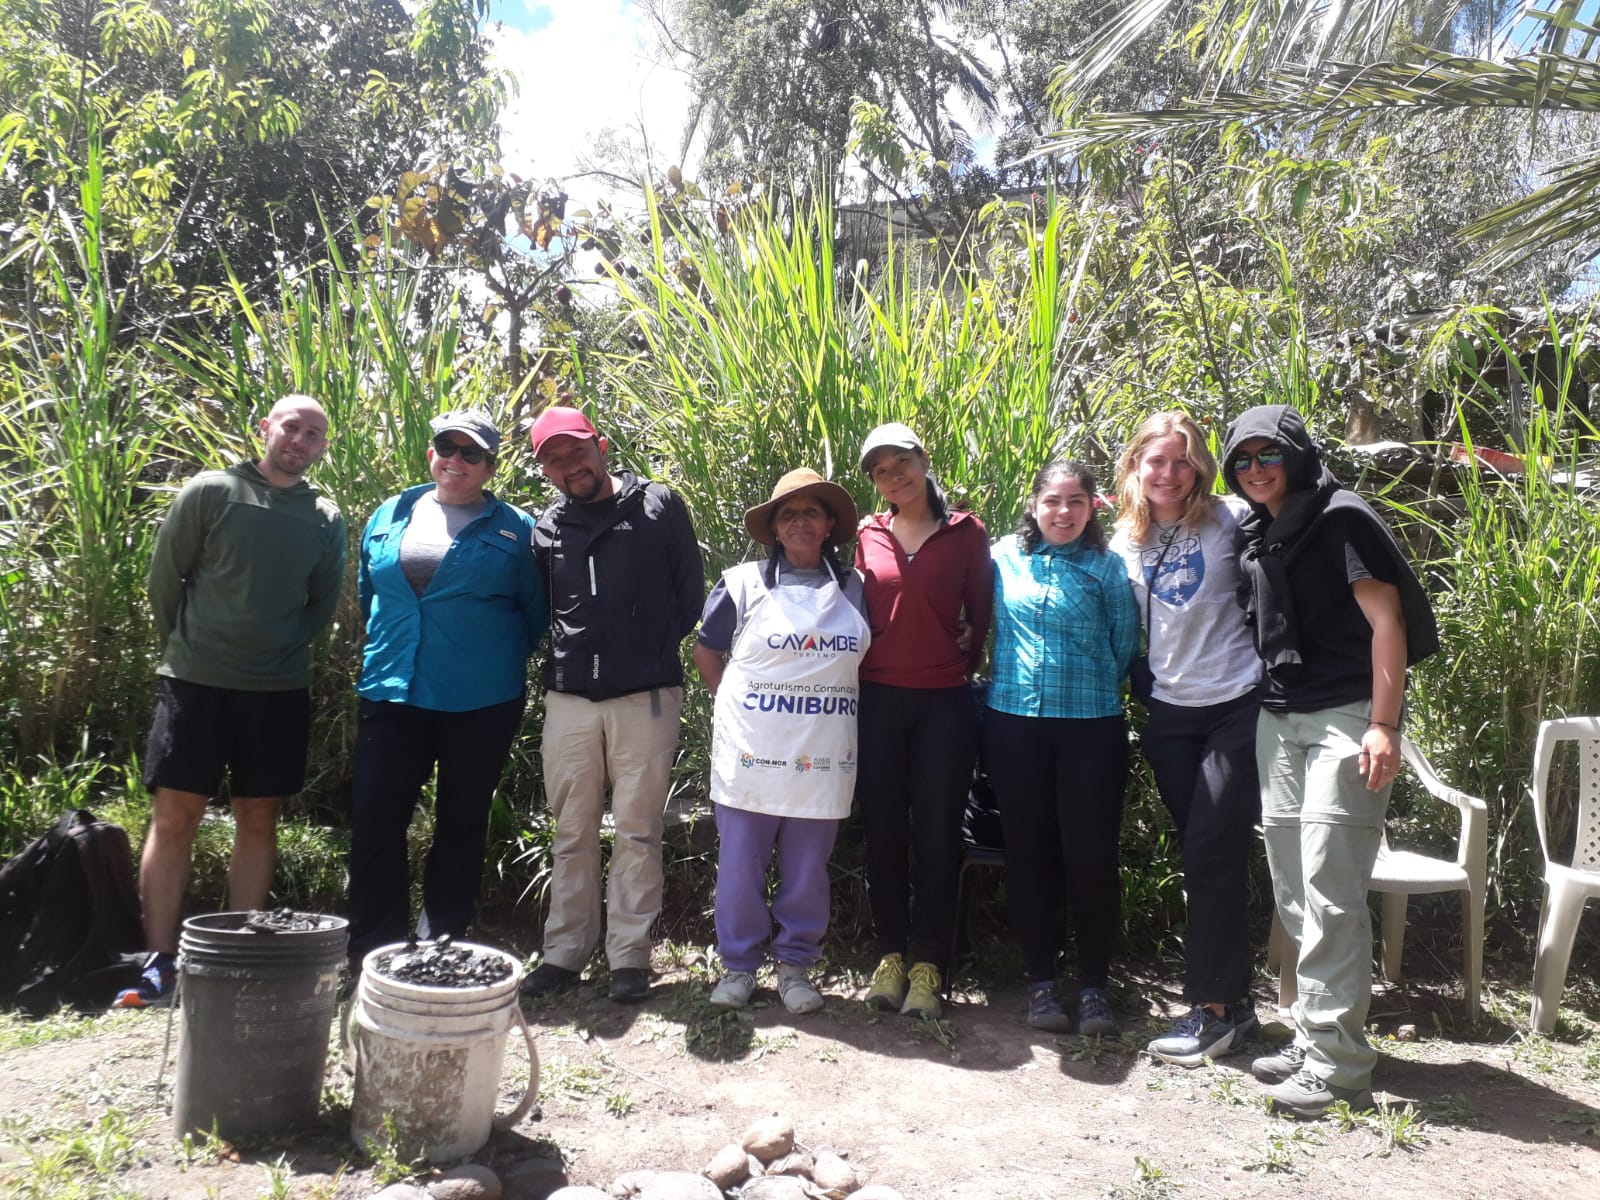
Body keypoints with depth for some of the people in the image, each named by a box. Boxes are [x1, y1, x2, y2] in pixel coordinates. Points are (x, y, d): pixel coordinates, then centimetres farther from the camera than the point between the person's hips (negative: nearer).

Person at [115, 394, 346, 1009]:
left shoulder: (326, 519, 5)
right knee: (173, 817, -1)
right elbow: (163, 578, 3)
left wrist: (283, 652, 11)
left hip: (279, 691, 2)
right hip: (194, 681, -2)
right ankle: (160, 962, 8)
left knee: (258, 821, 7)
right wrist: (184, 647, 10)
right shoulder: (210, 492, -2)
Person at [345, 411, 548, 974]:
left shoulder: (514, 529, 0)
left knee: (461, 823, 8)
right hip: (391, 693, 3)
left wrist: (500, 662, 4)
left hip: (481, 702, -3)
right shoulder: (389, 517, 11)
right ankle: (370, 953, 13)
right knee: (375, 820, 0)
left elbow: (535, 611, 5)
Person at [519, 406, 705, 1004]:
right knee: (572, 832, 10)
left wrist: (661, 653, -1)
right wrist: (559, 663, 8)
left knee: (637, 832, 3)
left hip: (645, 697, -3)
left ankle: (629, 955, 13)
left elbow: (690, 588, 5)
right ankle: (563, 953, 20)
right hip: (570, 699, 3)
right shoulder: (547, 528, 9)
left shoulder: (658, 506, 1)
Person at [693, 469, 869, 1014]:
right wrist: (736, 701, 4)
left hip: (822, 757, 2)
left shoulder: (852, 588, 8)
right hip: (752, 752, -1)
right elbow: (705, 652, 10)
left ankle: (796, 964, 25)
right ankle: (739, 963, 21)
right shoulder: (743, 583, 1)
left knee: (808, 868, 9)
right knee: (740, 863, 6)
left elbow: (864, 658, 18)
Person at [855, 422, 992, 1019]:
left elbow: (980, 613, 7)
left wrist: (963, 664, 10)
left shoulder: (965, 532, 0)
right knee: (883, 831, 8)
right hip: (877, 700, 2)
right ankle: (890, 954, 21)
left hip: (944, 702, -2)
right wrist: (860, 670, 8)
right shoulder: (868, 535, 5)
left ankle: (928, 964, 14)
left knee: (936, 835, 4)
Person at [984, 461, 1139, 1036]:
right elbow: (991, 624, 18)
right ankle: (1040, 979, 20)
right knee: (1029, 852, 8)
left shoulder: (1108, 567, 1)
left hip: (1091, 726, -1)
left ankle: (1094, 984, 16)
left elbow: (1125, 644, 6)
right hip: (1014, 722, 2)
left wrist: (1091, 687, 10)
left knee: (1090, 855, 1)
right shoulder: (1005, 556, 6)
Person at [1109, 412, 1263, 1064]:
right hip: (1170, 716, 5)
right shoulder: (1124, 545, 8)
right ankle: (1233, 1002, 21)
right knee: (1204, 858, 10)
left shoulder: (1231, 520, -5)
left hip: (1237, 706, -4)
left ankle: (1213, 1008, 5)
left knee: (1212, 855, -7)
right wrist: (1146, 696, 10)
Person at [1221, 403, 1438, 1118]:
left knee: (1330, 893, -9)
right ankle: (1312, 1038, 21)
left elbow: (1386, 619, -12)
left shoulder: (1342, 518, -6)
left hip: (1345, 720, -8)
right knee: (1293, 894, 10)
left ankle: (1338, 1066, -2)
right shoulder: (1258, 539, 16)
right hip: (1279, 722, 8)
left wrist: (1382, 725, -19)